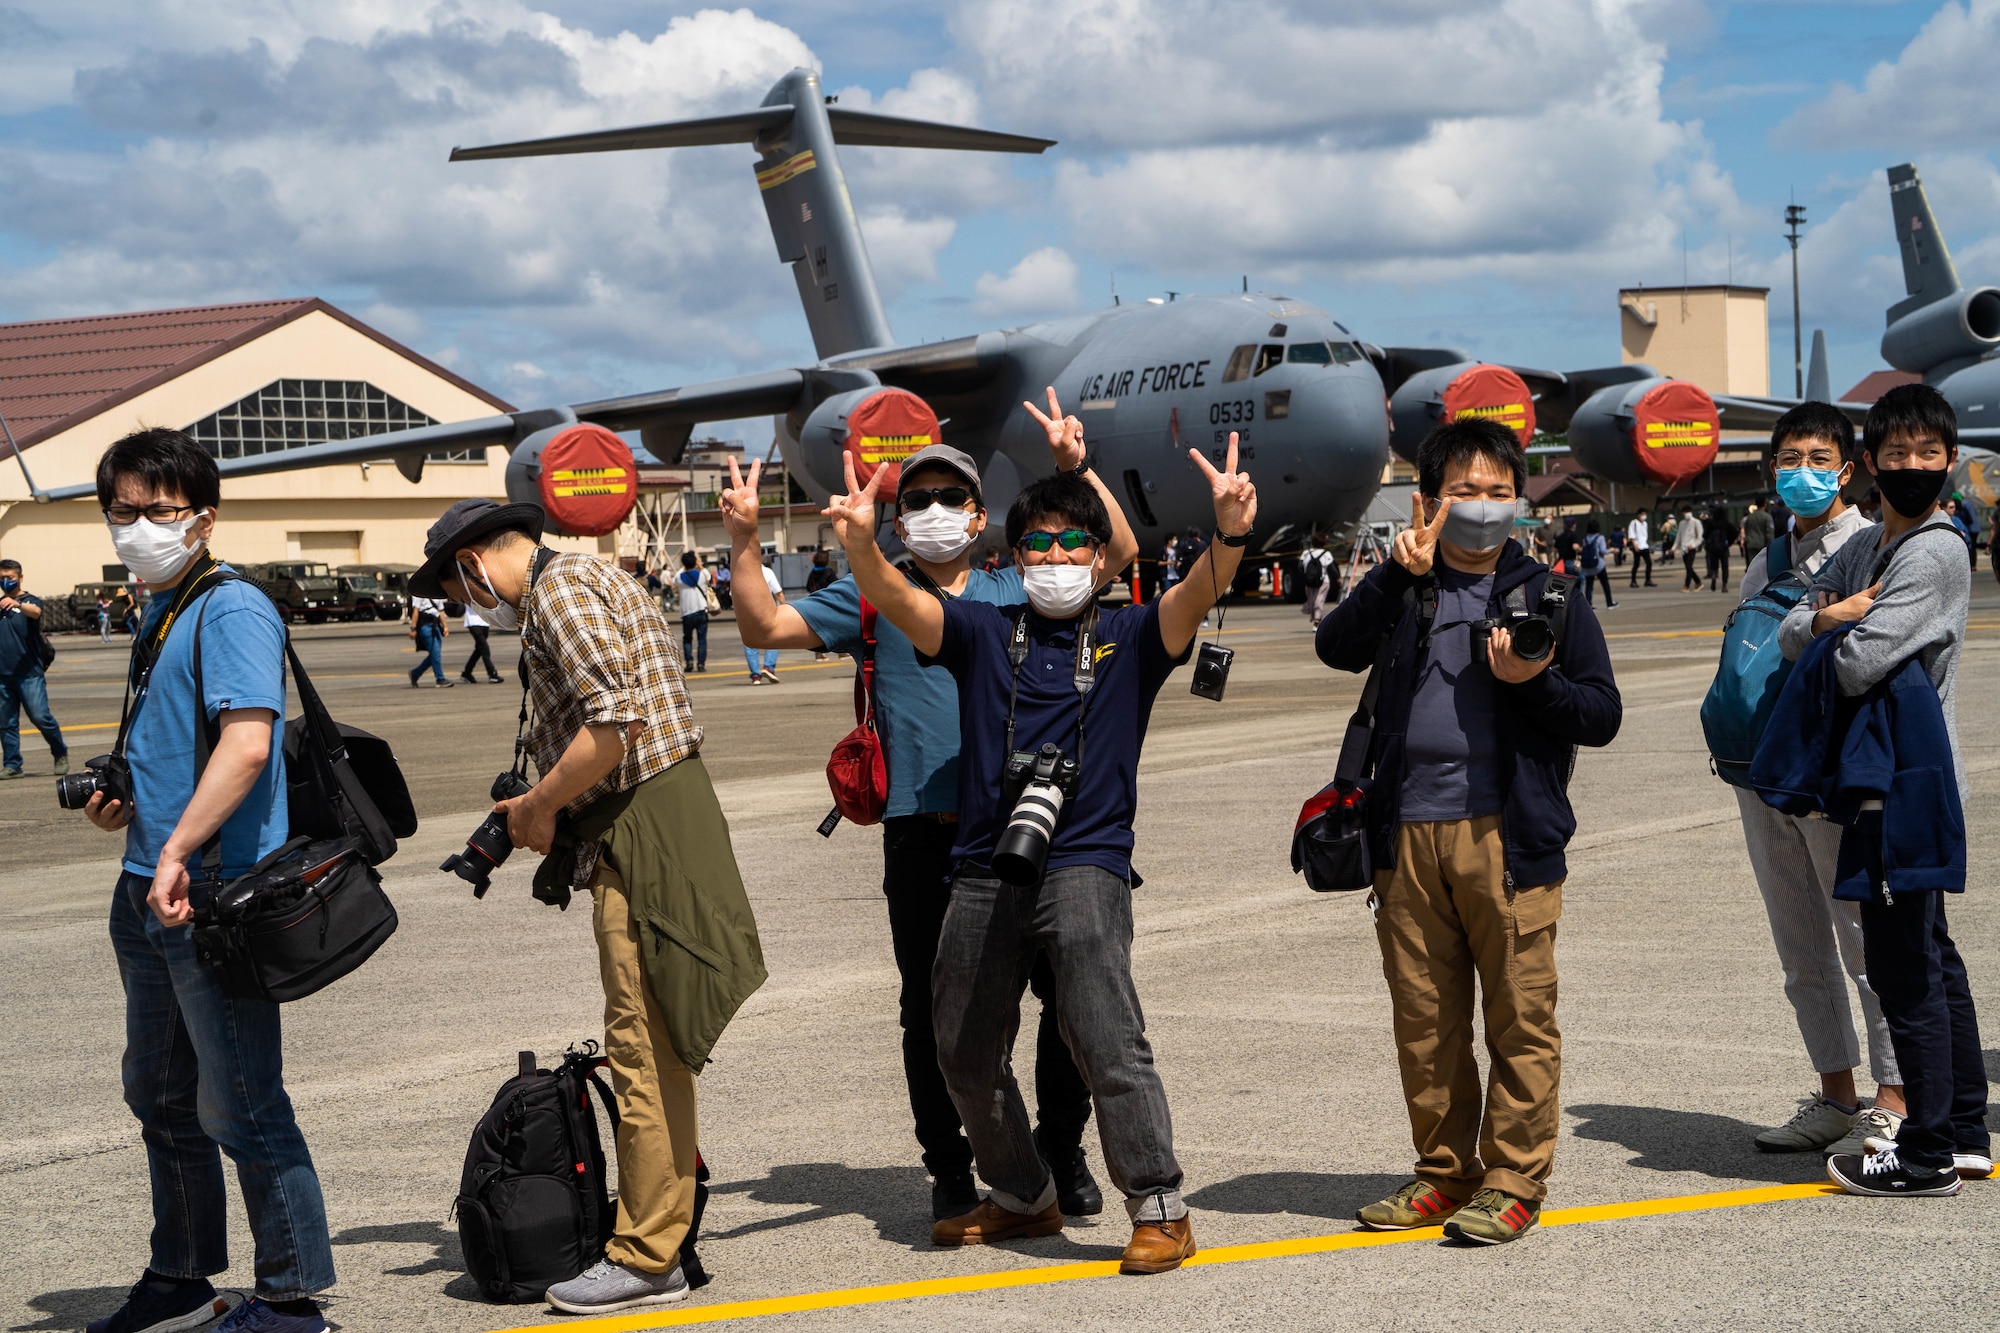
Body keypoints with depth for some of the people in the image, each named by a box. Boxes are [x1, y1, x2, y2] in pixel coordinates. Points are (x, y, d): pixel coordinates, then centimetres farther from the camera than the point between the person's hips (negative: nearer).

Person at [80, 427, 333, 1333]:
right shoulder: (159, 616, 17)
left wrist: (177, 853, -31)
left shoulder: (233, 610, -12)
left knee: (241, 1107, -4)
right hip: (148, 894, 10)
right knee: (161, 1098, 19)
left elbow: (246, 744, -26)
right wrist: (122, 805, 11)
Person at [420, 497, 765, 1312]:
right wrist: (544, 811, 16)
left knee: (645, 1049, -7)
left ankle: (647, 1259, -4)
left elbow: (615, 720, -23)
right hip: (648, 822, 11)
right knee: (650, 1044, 15)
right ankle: (664, 1215, 23)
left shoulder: (557, 590, -11)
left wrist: (539, 808, -11)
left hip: (643, 833, -11)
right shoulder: (594, 580, 22)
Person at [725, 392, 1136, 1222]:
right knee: (931, 1011, 4)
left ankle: (1061, 1149, 19)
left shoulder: (1019, 592, 14)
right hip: (924, 836, -1)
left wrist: (1076, 469, -5)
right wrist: (744, 542, -8)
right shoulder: (872, 600, 12)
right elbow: (764, 629, 6)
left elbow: (1118, 554, 6)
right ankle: (948, 1169, 18)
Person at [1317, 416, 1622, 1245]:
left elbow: (1602, 715, 6)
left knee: (1520, 1016, -1)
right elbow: (1338, 648, -7)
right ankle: (1445, 1171, 21)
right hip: (1409, 833, 2)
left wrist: (1532, 682, -11)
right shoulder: (1405, 589, 12)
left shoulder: (1548, 593, 8)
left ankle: (1514, 1180, 8)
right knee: (1424, 1019, 8)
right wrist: (1401, 572, -16)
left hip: (1508, 834, -2)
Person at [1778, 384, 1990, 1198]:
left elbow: (1859, 664, -23)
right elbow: (1791, 636, 10)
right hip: (1887, 785, 10)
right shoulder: (1865, 548, 13)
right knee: (1931, 959, 15)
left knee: (1904, 968, -5)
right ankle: (1964, 1132, 24)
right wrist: (1825, 617, -10)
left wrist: (1844, 636, -1)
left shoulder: (1934, 553, -15)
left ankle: (1926, 1155, 1)